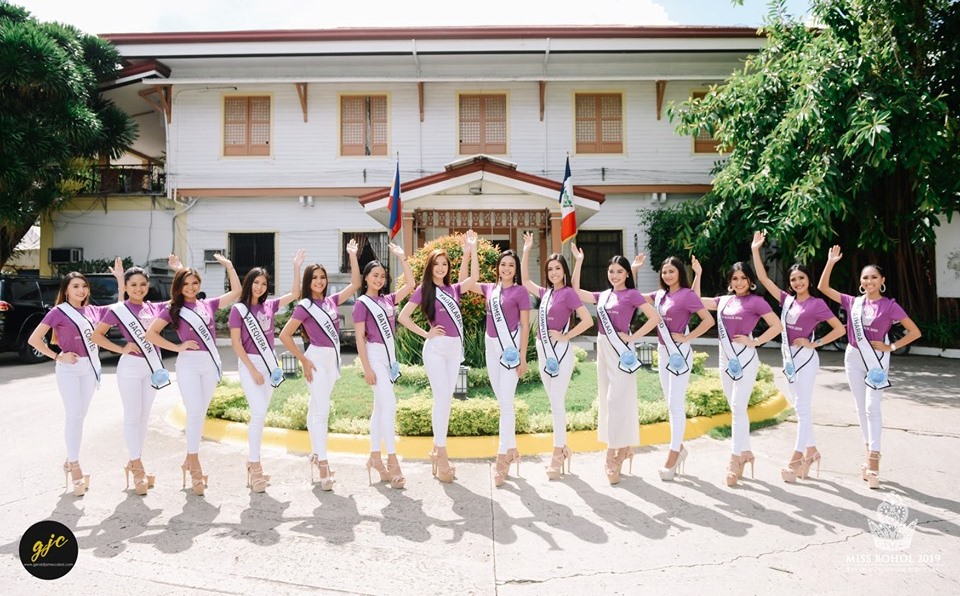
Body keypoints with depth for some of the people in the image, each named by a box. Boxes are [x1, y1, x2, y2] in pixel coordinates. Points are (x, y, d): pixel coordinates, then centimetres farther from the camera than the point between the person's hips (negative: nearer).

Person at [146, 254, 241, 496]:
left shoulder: (208, 305, 11)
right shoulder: (172, 309, 2)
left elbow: (236, 292, 10)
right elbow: (150, 334, -4)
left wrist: (228, 266, 7)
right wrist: (178, 347, -7)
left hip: (210, 363, 4)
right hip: (188, 363, -4)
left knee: (200, 413, 9)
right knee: (194, 412, -11)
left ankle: (189, 460, 20)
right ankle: (195, 466, -3)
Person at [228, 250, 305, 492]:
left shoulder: (269, 306, 8)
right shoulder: (238, 309, -4)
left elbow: (295, 294, 7)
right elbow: (236, 344, -7)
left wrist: (297, 267, 0)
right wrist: (253, 370, -12)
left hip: (269, 363, 5)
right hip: (249, 364, -5)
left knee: (259, 415, 9)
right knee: (259, 413, -15)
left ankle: (253, 463, 19)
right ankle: (254, 466, -6)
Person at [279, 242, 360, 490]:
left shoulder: (331, 301, 8)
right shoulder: (304, 307, -8)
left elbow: (355, 285, 8)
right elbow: (284, 335, -10)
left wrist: (352, 256, 4)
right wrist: (303, 360, -11)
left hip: (333, 358, 6)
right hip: (317, 358, -6)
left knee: (316, 409, 15)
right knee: (322, 410, -10)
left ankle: (316, 454, 23)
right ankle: (323, 464, -8)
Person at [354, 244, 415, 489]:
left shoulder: (387, 300, 11)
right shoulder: (362, 303, -6)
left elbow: (410, 285, 10)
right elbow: (359, 338, -9)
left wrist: (402, 258, 6)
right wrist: (366, 368, -15)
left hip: (389, 354, 7)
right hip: (374, 355, -7)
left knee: (380, 407, 10)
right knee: (389, 405, -13)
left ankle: (375, 458, 18)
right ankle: (392, 460, -10)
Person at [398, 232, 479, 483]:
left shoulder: (453, 289, 11)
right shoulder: (423, 290, -1)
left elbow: (474, 277, -5)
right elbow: (403, 316, -3)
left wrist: (472, 250, -8)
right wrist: (426, 333, -7)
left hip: (455, 348, 5)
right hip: (436, 348, -5)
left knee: (446, 399, 9)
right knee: (442, 399, -9)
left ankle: (437, 450, 19)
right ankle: (442, 455, -3)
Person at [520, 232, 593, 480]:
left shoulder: (568, 293, -9)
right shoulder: (546, 292, 11)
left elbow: (588, 320, -16)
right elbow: (524, 280, 19)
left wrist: (565, 336, -13)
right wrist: (526, 251, 14)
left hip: (560, 351, -7)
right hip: (543, 350, 7)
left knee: (557, 402, -5)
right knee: (554, 402, 12)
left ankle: (557, 455, 1)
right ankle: (562, 448, 22)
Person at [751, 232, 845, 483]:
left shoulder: (817, 303, -8)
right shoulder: (787, 300, 7)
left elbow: (840, 329, -8)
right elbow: (763, 278, 6)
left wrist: (815, 343, -13)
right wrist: (755, 250, 3)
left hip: (805, 357, -6)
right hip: (788, 357, 6)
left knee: (803, 408, -3)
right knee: (799, 407, 13)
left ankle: (796, 459, 0)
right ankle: (811, 451, 24)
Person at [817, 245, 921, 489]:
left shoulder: (889, 306, -6)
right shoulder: (853, 302, 3)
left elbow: (915, 332, -3)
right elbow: (823, 287, 3)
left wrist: (891, 347, -9)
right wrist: (831, 262, -2)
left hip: (877, 359, -4)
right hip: (853, 357, 4)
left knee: (872, 408, -8)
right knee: (861, 407, 9)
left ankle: (873, 459, -4)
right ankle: (870, 454, 20)